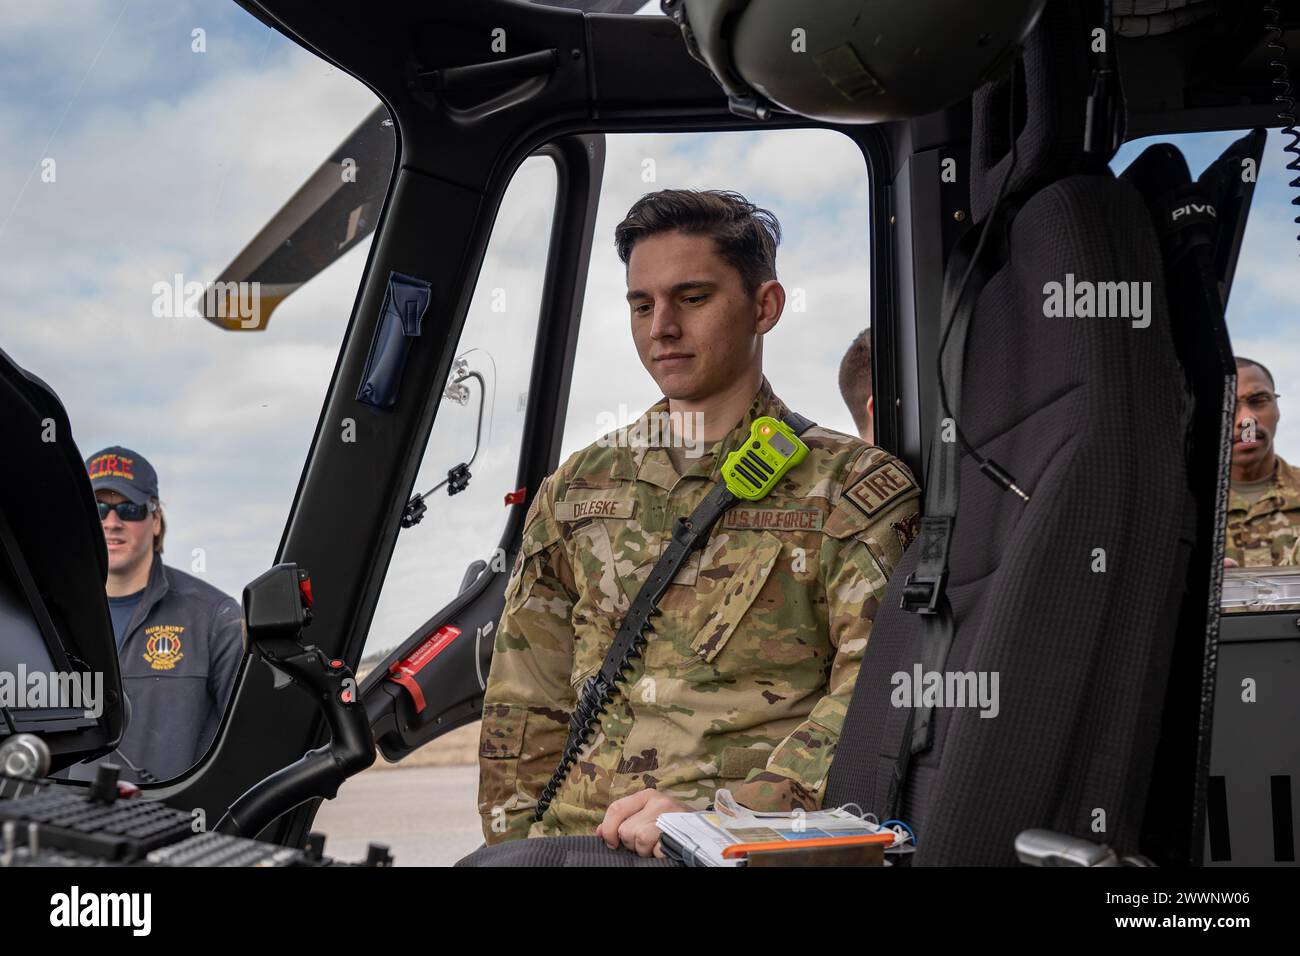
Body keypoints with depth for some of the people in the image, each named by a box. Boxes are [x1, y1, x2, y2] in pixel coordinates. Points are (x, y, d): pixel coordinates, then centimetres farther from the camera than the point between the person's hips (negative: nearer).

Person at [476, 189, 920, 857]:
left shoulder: (852, 486, 8)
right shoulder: (574, 491, 21)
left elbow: (877, 689, -7)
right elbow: (526, 711, 21)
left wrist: (725, 811, -19)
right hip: (577, 840, 4)